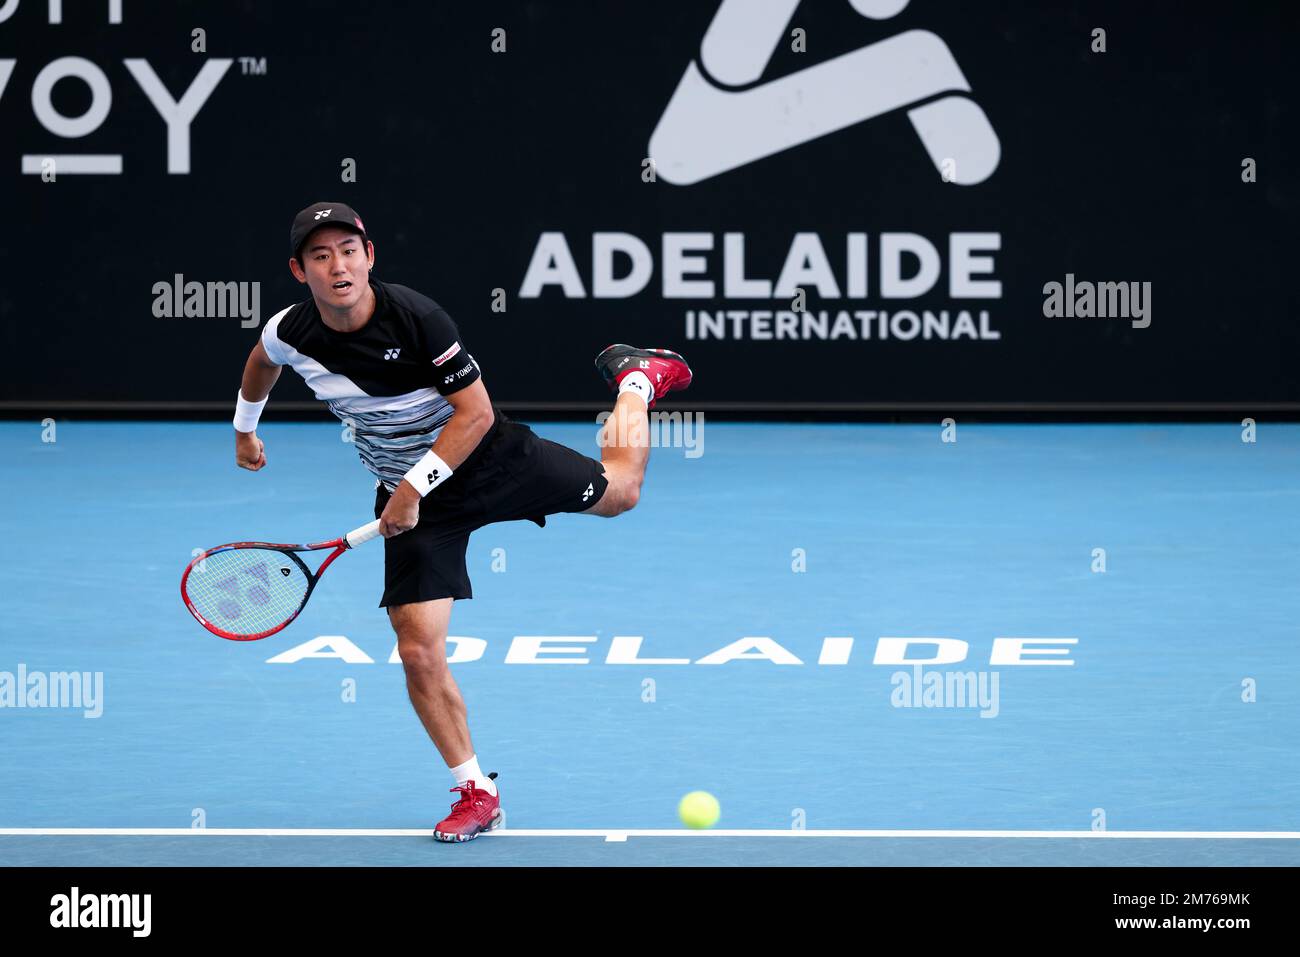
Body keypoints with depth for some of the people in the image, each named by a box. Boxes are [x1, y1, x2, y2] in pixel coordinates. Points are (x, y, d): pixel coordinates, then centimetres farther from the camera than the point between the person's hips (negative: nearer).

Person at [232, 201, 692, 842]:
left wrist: (415, 486, -28)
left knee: (619, 491, 17)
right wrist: (244, 428, 27)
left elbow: (476, 411, -23)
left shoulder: (415, 318, -29)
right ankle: (476, 793, 4)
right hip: (408, 490, 2)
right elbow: (262, 361, 12)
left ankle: (635, 379, 47)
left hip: (488, 456, -2)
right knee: (419, 651, -11)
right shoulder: (290, 334, -15)